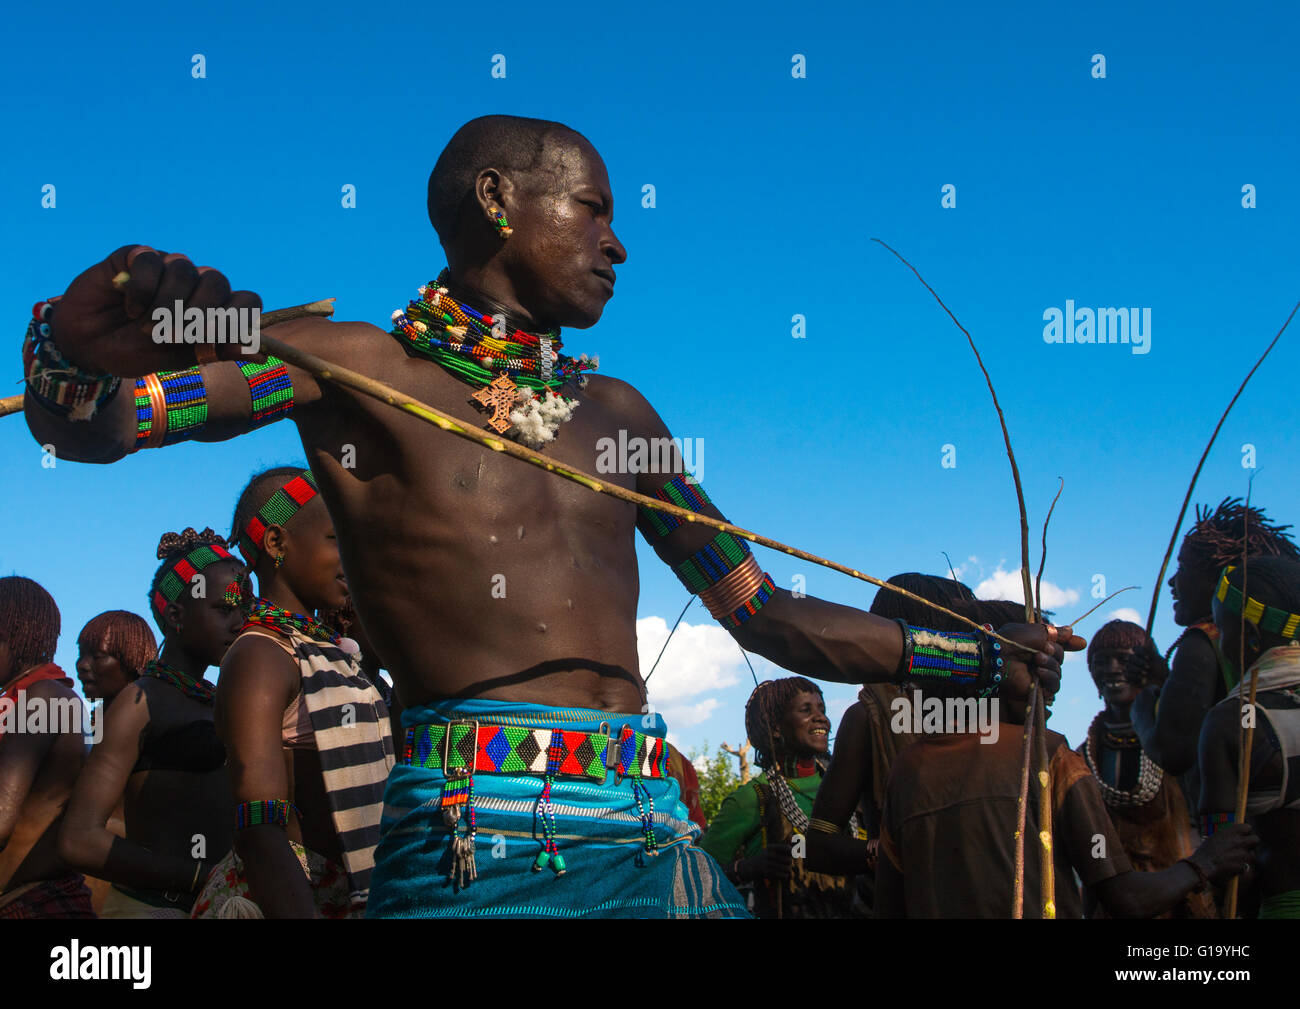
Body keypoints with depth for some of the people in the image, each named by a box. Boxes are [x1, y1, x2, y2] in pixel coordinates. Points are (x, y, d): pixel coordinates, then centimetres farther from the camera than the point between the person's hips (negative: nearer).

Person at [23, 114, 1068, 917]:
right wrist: (91, 320, -22)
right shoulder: (362, 370, 5)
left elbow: (766, 616, 24)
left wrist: (967, 655, 17)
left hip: (656, 837, 6)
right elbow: (76, 419, 1)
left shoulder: (612, 411, 21)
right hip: (480, 837, -5)